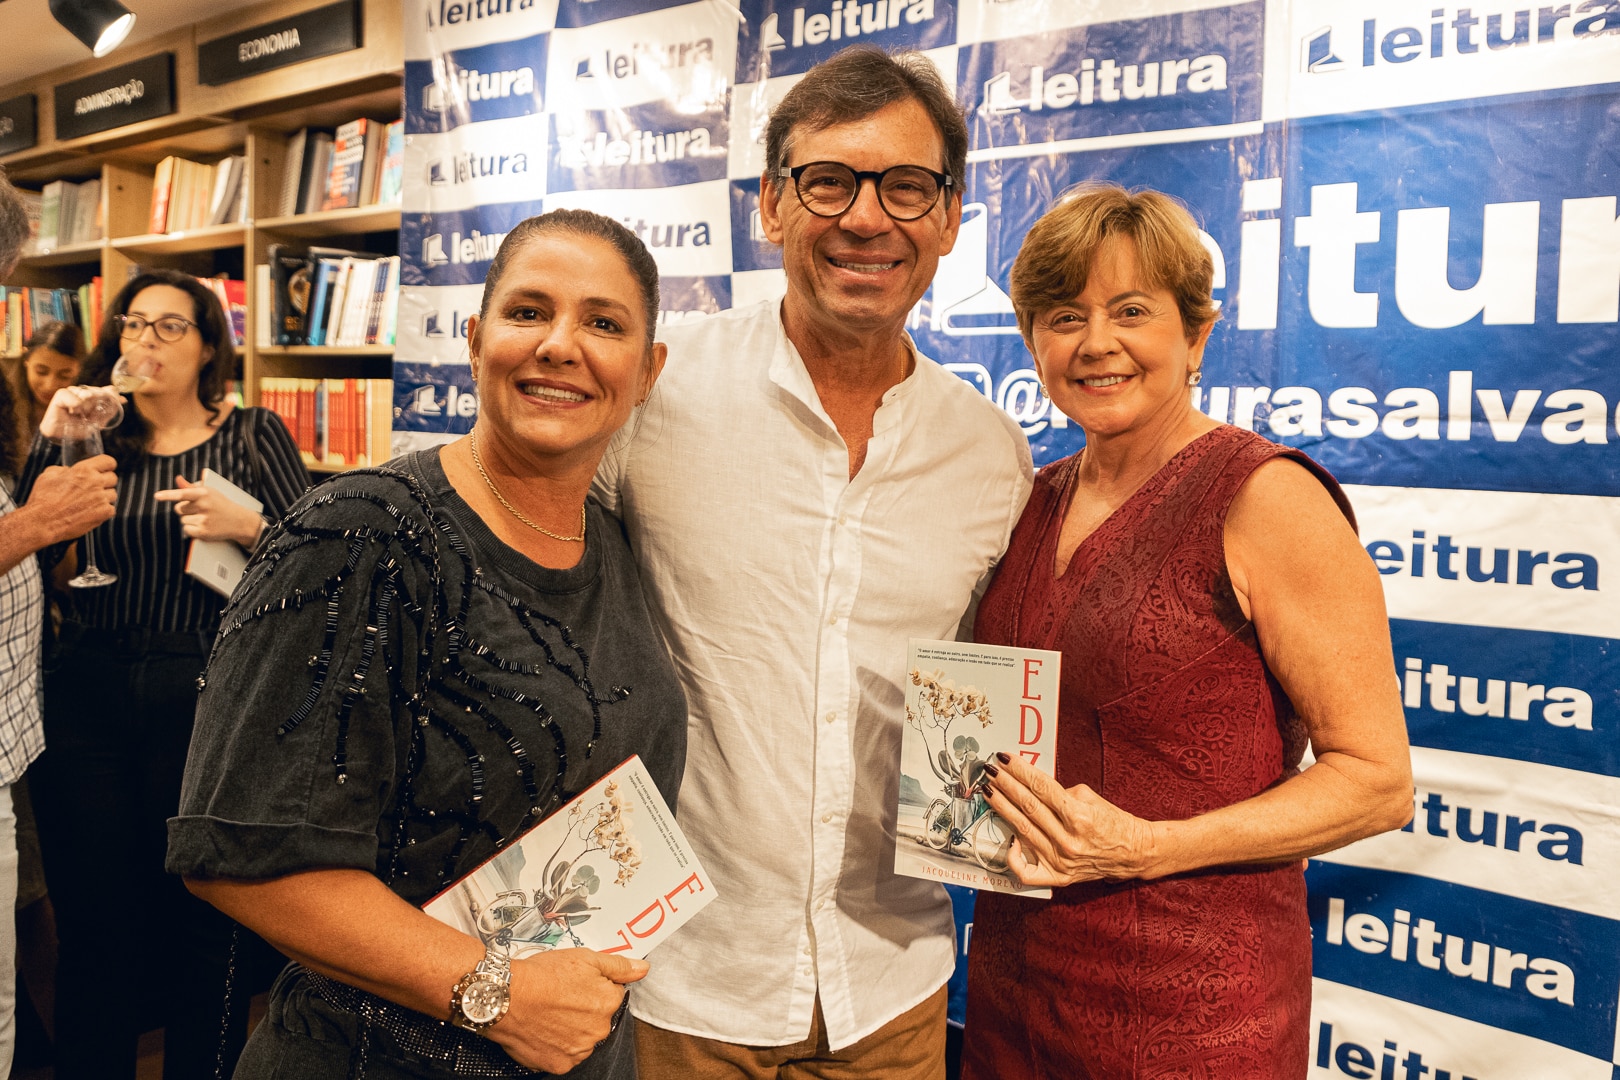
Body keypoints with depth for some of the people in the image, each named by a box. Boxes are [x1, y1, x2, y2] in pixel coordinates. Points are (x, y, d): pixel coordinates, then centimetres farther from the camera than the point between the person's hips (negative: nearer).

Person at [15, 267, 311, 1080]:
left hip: (207, 699, -3)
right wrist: (48, 442, -6)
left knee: (203, 926, 6)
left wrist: (248, 528, -19)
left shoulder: (253, 436, 3)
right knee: (93, 925, 11)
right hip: (85, 699, 3)